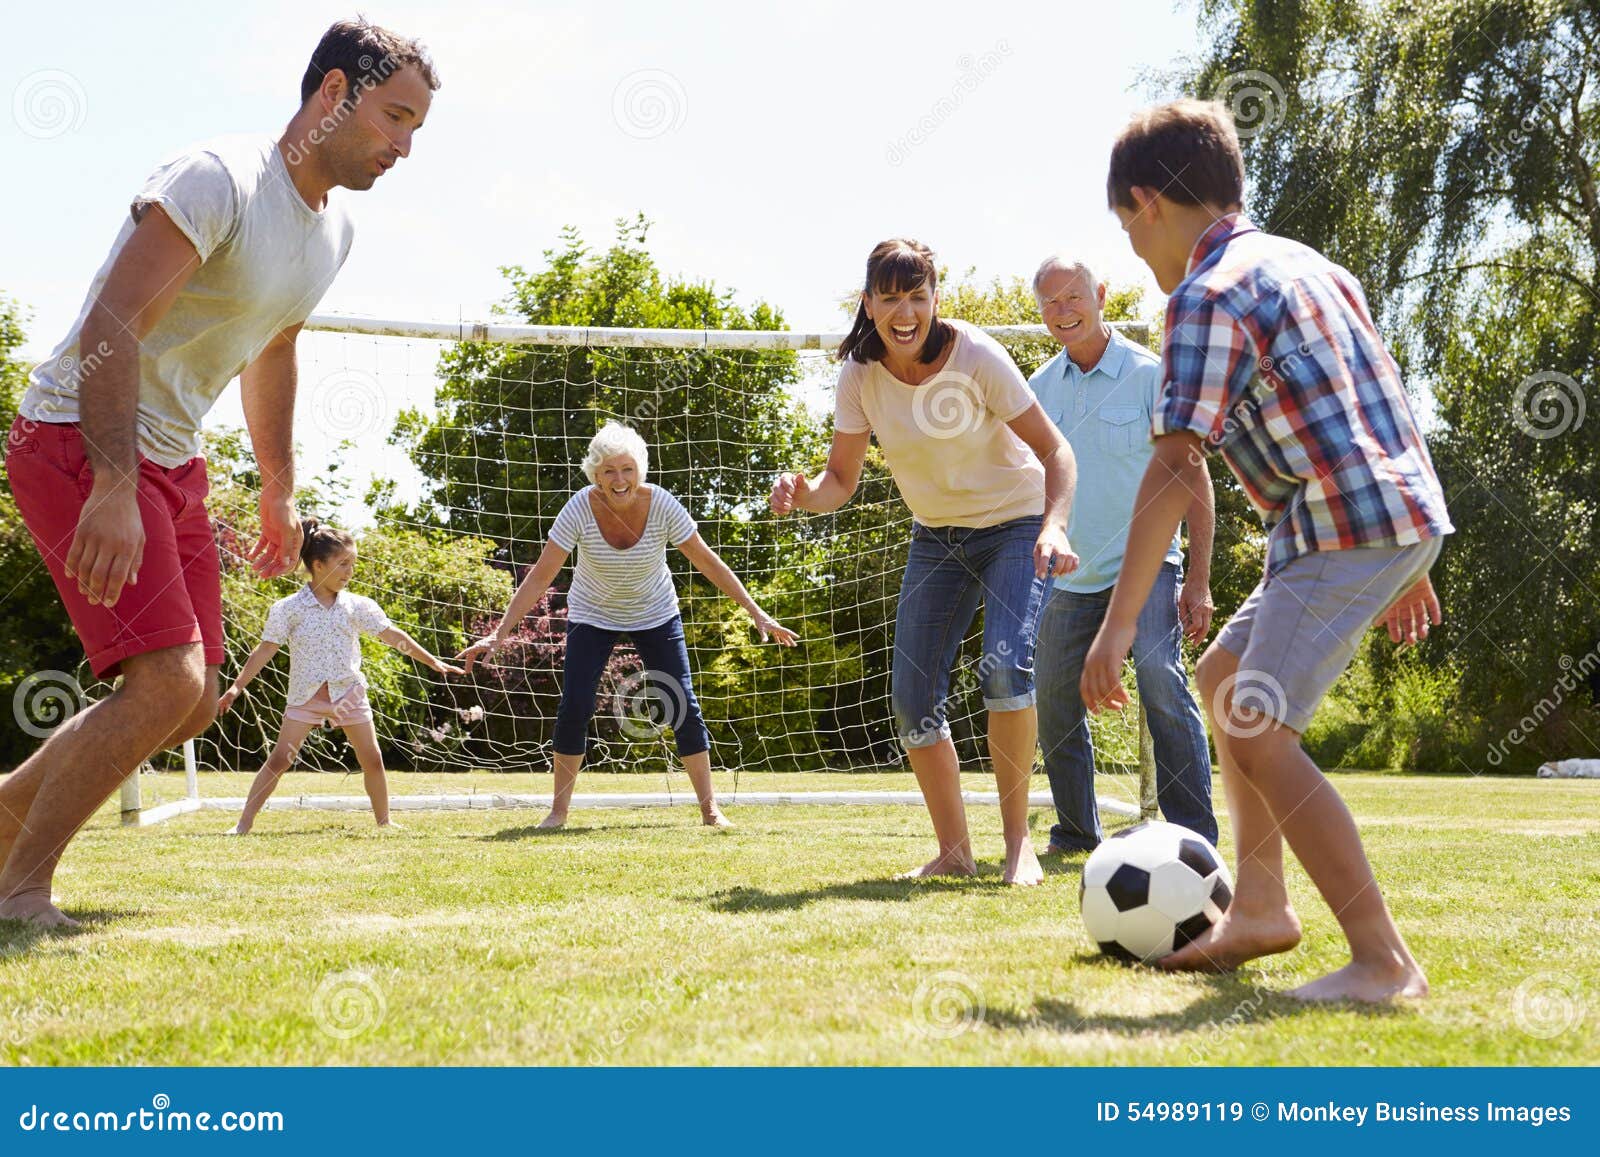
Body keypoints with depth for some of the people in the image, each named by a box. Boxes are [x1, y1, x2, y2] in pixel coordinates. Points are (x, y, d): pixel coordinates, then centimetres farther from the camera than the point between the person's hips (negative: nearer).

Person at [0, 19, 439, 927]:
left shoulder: (334, 229, 10)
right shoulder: (216, 180, -18)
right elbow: (110, 326, -26)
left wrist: (281, 490, 26)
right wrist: (114, 488, -33)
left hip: (173, 460, 9)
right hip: (79, 442, -9)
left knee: (193, 704, 7)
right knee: (168, 680, -19)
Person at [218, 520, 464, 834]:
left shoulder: (357, 606, 2)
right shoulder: (287, 609, -5)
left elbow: (393, 636, 5)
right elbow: (265, 651, -4)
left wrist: (434, 662, 3)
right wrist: (237, 686, -10)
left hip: (349, 693, 3)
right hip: (305, 694, -3)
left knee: (372, 760, 4)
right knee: (279, 760, -9)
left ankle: (384, 821, 19)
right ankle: (244, 824, -6)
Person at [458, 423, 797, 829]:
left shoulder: (661, 505, -25)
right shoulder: (581, 509, -27)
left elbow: (709, 563, -14)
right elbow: (539, 577, -23)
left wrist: (757, 613, -13)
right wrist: (500, 633, -27)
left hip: (655, 615, 1)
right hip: (592, 616, 0)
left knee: (683, 707, -8)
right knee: (574, 707, -13)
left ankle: (710, 807, 2)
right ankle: (558, 809, 2)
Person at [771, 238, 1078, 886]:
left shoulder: (975, 357, -22)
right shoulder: (860, 374, -11)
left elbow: (1054, 449, -18)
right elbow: (842, 478, -5)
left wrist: (1054, 528, -34)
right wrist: (805, 493, -28)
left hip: (1014, 525, -5)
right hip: (936, 537, 5)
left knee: (1006, 666, -26)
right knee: (912, 698, -2)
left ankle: (1017, 840, -14)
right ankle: (955, 852, 12)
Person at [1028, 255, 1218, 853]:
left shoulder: (1149, 374, -7)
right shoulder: (1038, 389, 6)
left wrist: (1198, 579, -13)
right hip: (1068, 575, 5)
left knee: (1161, 680, -24)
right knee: (1056, 708, 8)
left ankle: (1195, 836, -20)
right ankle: (1076, 832, 28)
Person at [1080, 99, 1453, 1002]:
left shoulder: (1210, 295, -12)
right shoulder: (1305, 264, 17)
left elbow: (1177, 470, -20)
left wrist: (1119, 623, -19)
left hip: (1350, 527, -10)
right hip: (1401, 514, 10)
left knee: (1258, 732, -11)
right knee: (1223, 676, 20)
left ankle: (1383, 961, -12)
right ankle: (1260, 909, 25)